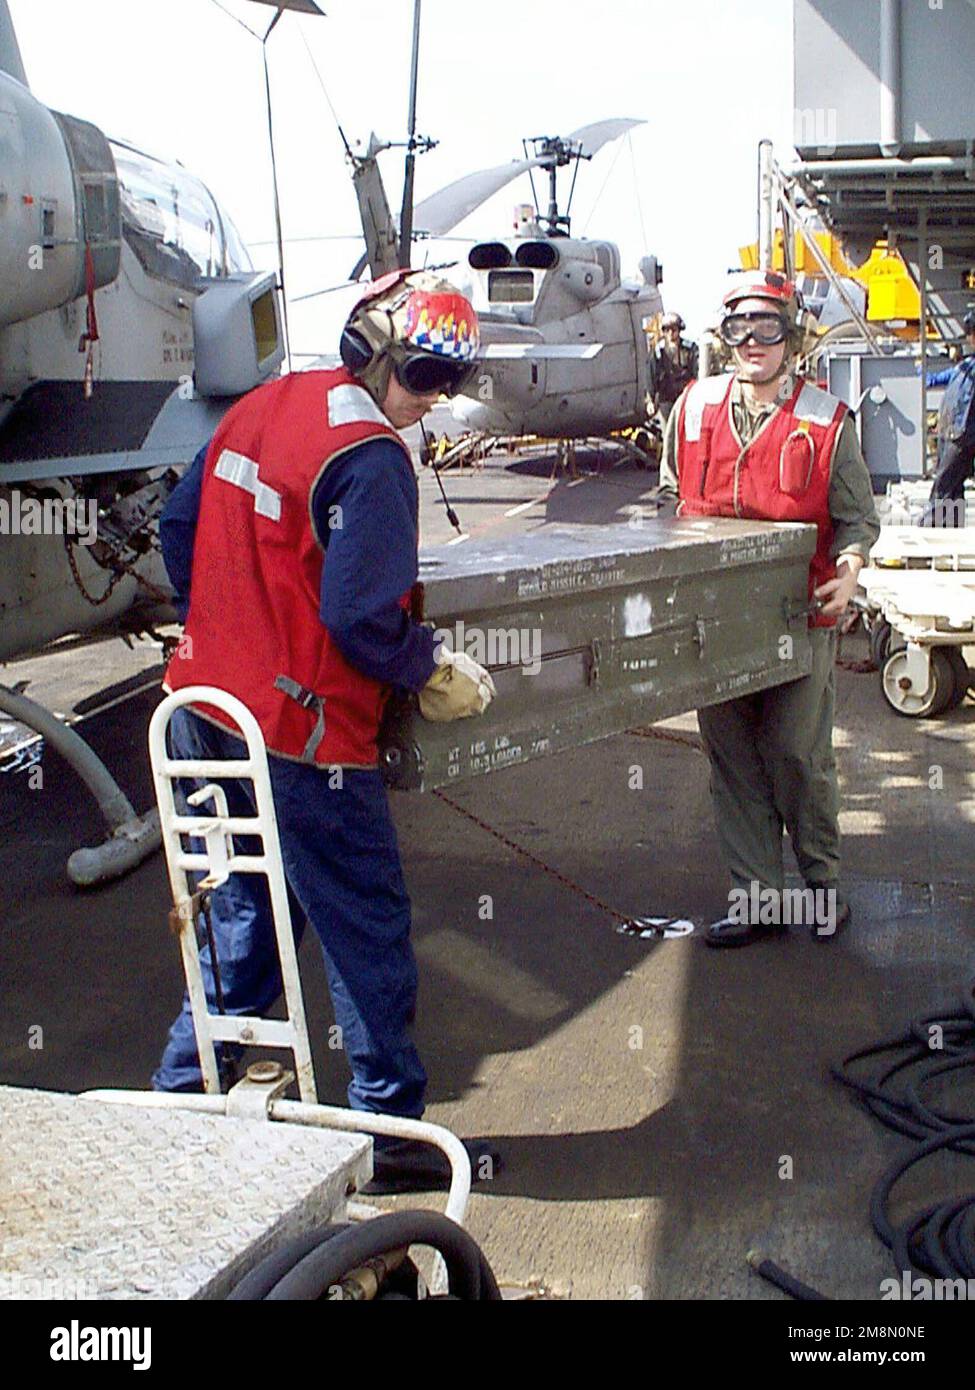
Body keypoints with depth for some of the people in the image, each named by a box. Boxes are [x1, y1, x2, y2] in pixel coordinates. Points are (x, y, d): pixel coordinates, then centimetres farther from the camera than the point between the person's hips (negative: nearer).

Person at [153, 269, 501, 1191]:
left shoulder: (258, 408, 9)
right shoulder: (369, 459, -17)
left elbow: (179, 528, 15)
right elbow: (361, 618, -21)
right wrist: (436, 672, -5)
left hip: (204, 704, 9)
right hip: (300, 731, -9)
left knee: (246, 900, 23)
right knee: (366, 926, 4)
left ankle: (190, 1080, 34)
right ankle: (393, 1131, 15)